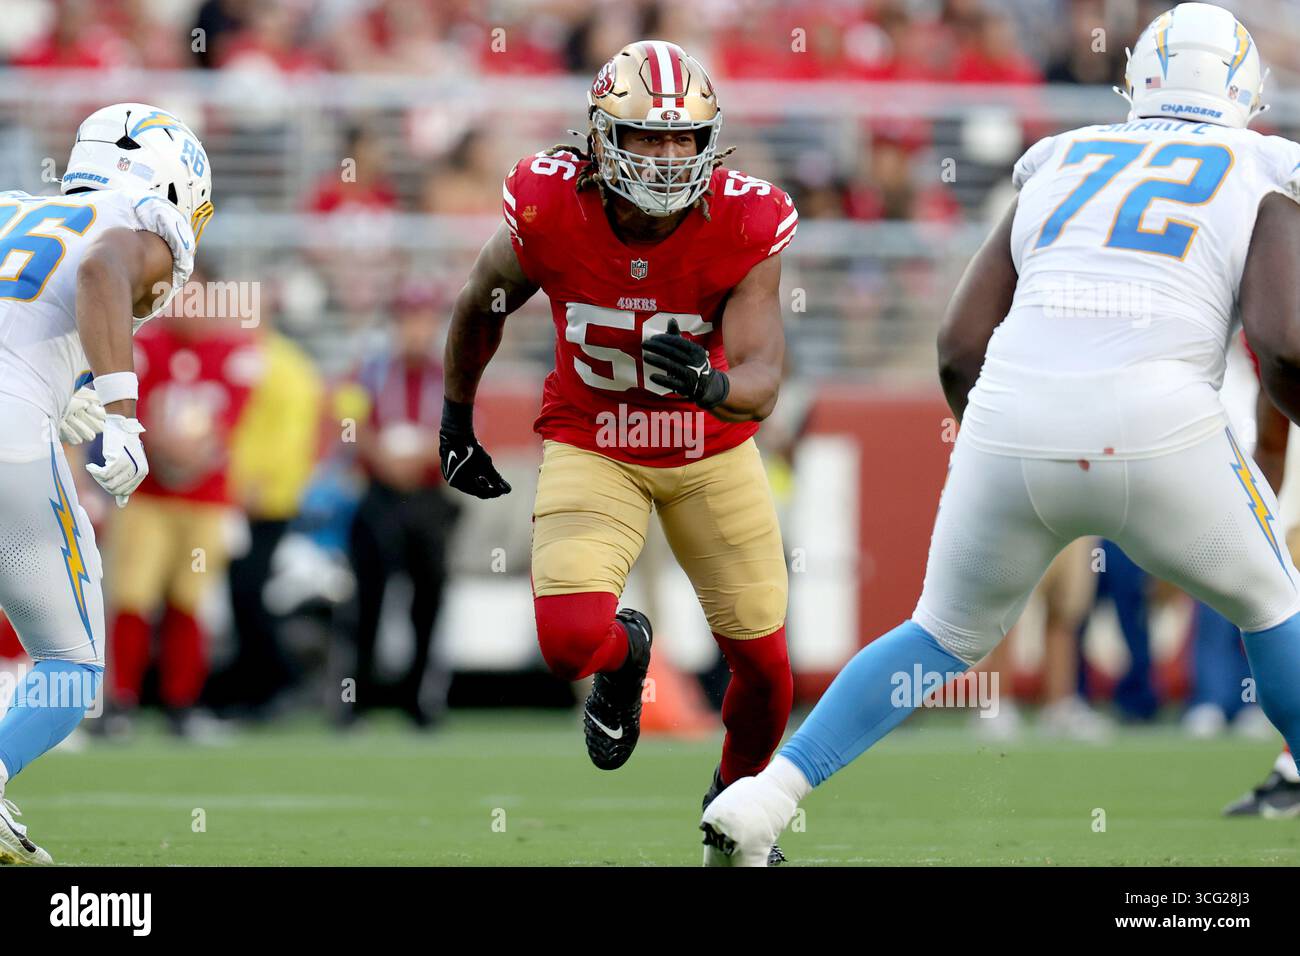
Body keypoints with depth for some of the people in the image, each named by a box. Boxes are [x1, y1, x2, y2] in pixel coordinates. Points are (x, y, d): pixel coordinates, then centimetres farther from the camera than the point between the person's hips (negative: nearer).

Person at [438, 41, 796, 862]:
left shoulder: (745, 226, -24)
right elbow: (480, 310, 0)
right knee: (570, 640, -24)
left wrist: (710, 383, -51)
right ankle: (624, 652, 17)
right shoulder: (549, 210, -22)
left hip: (711, 454, 1)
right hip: (591, 448, -1)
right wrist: (457, 423, 11)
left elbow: (763, 386, -28)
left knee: (765, 669, 3)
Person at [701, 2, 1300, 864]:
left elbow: (961, 347, 18)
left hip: (1012, 433, 3)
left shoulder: (1058, 172, 24)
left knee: (948, 636, 25)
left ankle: (764, 799, 11)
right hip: (1155, 433, -3)